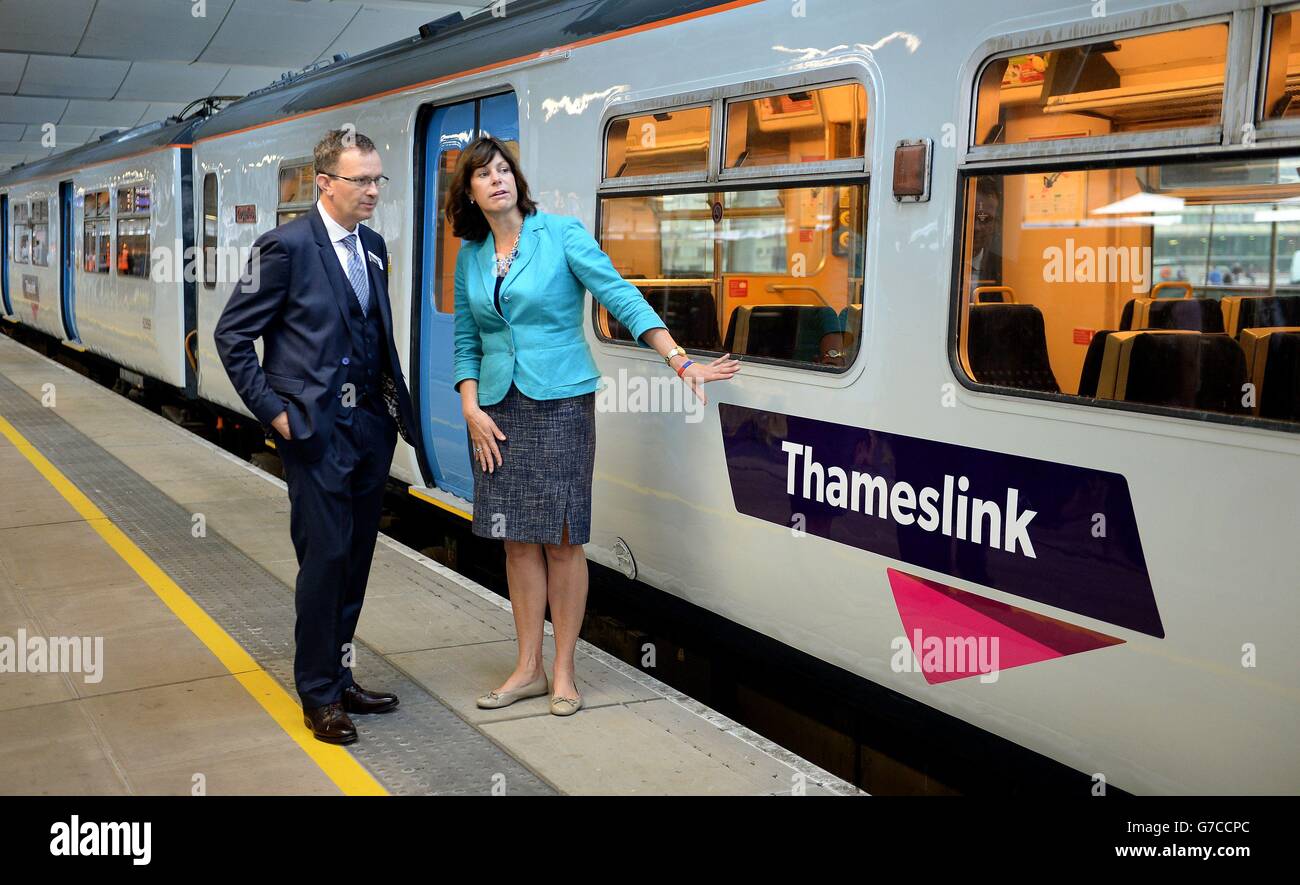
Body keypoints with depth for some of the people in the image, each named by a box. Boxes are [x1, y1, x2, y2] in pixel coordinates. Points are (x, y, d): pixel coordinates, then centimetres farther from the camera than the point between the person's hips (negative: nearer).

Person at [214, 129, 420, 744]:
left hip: (371, 426, 7)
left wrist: (394, 402, 9)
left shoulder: (372, 247, 12)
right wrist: (273, 411, -11)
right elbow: (233, 334, -8)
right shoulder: (286, 245, -10)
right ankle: (319, 694, 13)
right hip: (315, 430, -7)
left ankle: (337, 676, 26)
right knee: (326, 557, -3)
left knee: (355, 558, 12)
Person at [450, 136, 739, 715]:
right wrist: (472, 408, 1)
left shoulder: (561, 234, -5)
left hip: (559, 404, -4)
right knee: (517, 539, 7)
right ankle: (528, 669, 19)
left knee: (561, 539, 0)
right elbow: (466, 339, 14)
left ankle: (563, 672, 12)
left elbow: (620, 297, -11)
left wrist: (679, 360, -19)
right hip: (498, 410, 4)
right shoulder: (471, 256, 10)